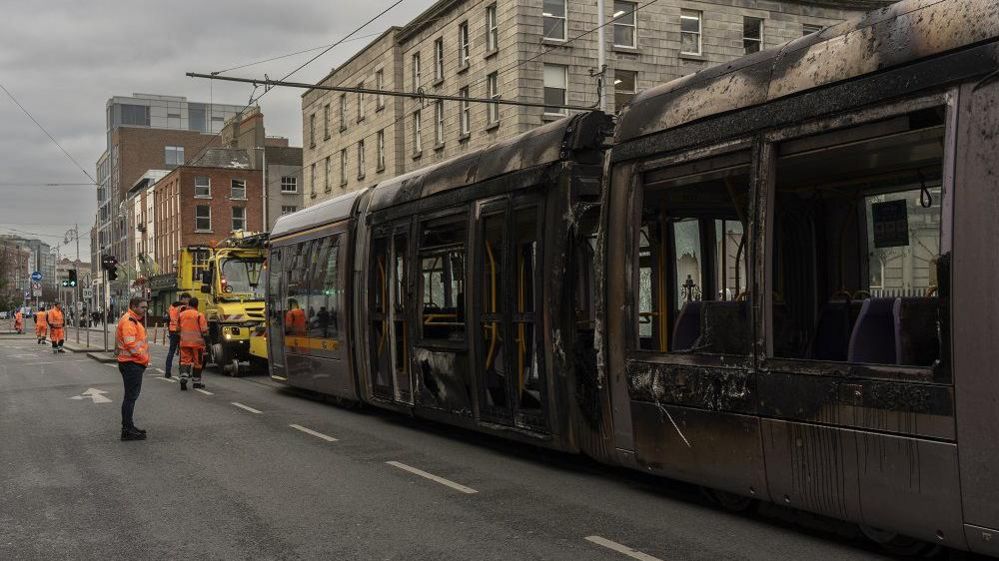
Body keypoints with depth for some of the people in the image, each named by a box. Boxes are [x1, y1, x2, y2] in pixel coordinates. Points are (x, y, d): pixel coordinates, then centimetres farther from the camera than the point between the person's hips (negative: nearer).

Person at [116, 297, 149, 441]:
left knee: (132, 396, 18)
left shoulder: (134, 320, 18)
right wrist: (144, 358, -15)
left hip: (135, 363, 11)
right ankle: (127, 431, -4)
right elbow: (130, 344, -24)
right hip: (131, 363, -11)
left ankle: (128, 426, 28)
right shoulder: (128, 321, -17)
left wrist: (144, 358, 12)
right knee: (131, 396, -7)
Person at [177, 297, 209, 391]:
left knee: (185, 360, 6)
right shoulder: (199, 315, -10)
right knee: (197, 362, 9)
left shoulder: (181, 314, 4)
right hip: (197, 342, -3)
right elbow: (204, 330, -12)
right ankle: (197, 381, 17)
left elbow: (178, 329, 14)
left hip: (184, 342, 3)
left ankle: (183, 377, -16)